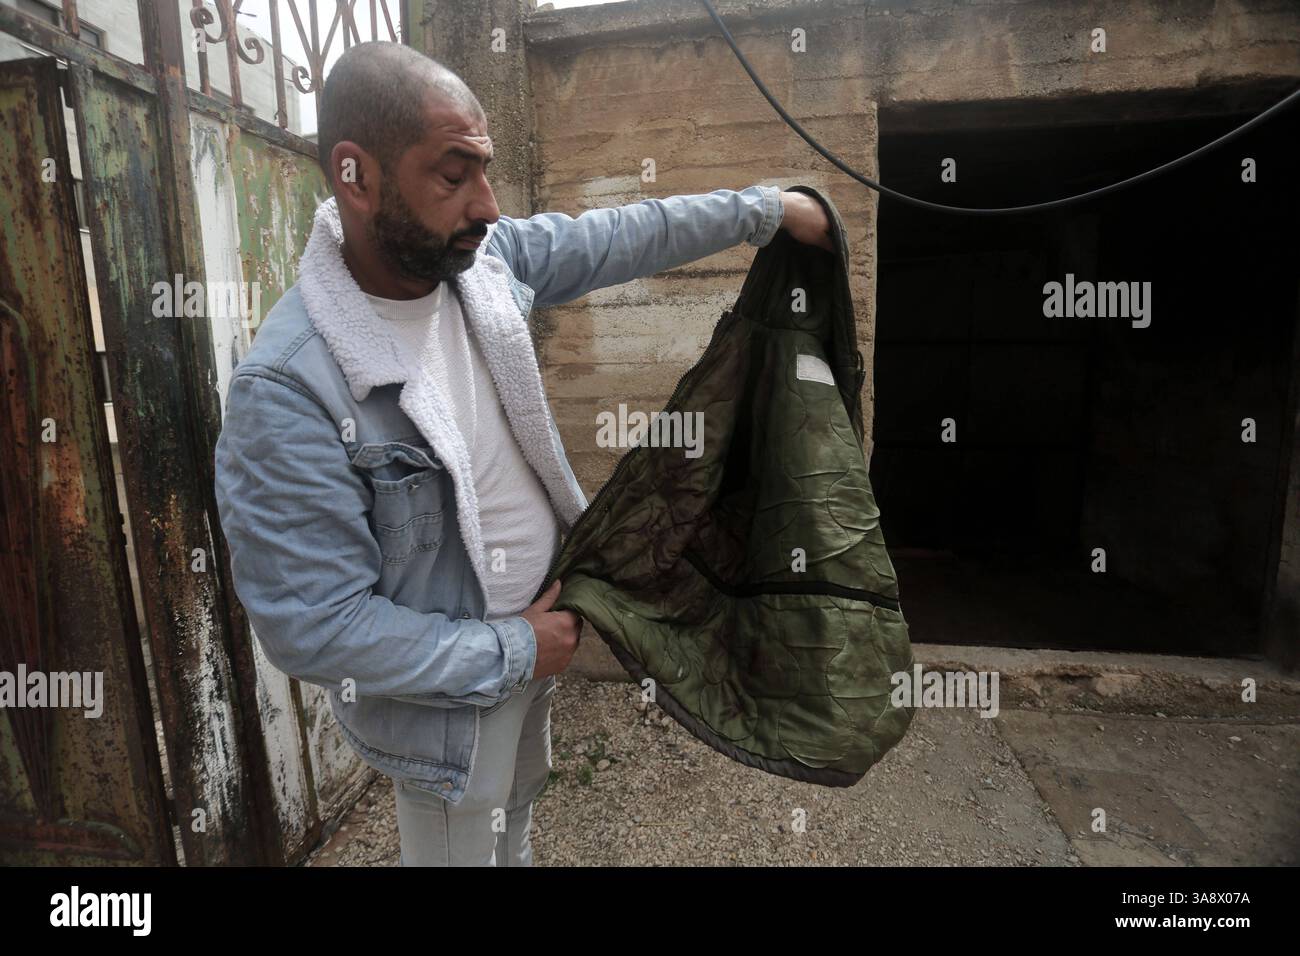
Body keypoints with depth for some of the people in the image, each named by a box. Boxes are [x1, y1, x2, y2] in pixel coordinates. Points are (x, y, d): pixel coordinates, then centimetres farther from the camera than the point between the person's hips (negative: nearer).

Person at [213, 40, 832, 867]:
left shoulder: (484, 256, -12)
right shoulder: (288, 388, -30)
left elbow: (624, 236, 2)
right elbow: (314, 629, -27)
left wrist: (765, 207, 8)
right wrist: (510, 651, -20)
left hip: (535, 633, 6)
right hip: (447, 691, -6)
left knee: (515, 817, 32)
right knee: (461, 845, 22)